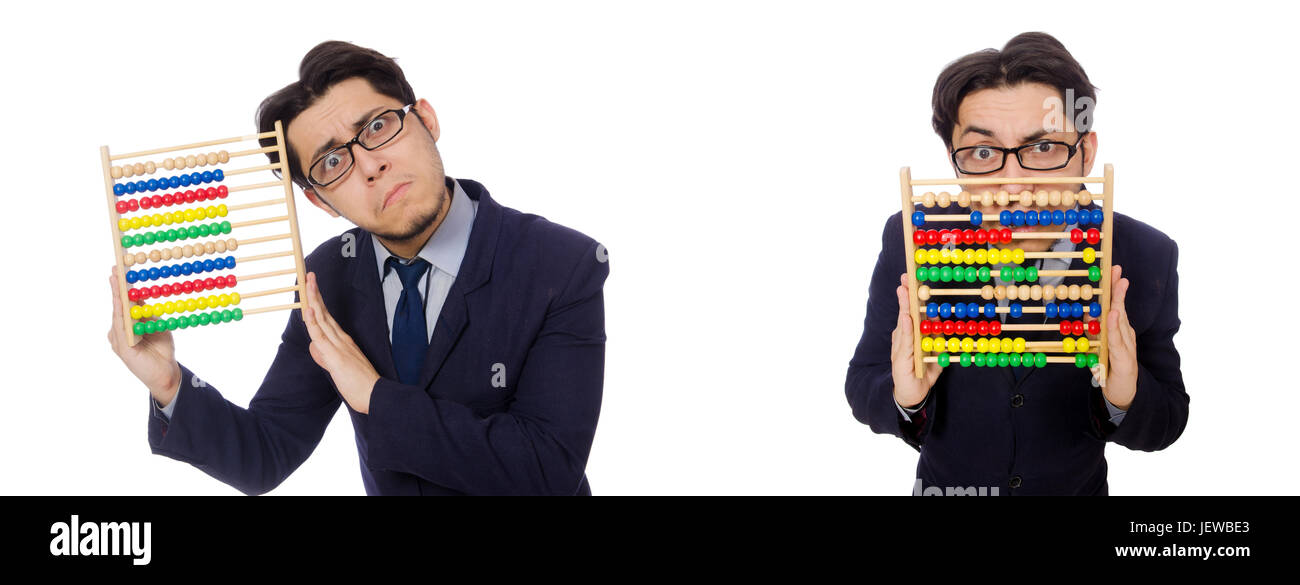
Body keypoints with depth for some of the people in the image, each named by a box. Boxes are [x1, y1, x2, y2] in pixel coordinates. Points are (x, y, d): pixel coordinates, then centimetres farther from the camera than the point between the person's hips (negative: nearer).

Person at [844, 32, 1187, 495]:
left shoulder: (1148, 260, -19)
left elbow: (1166, 426, -12)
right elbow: (863, 388, -12)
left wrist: (1124, 400, -33)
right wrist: (905, 400, -34)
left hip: (1078, 489, 1)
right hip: (946, 486, 0)